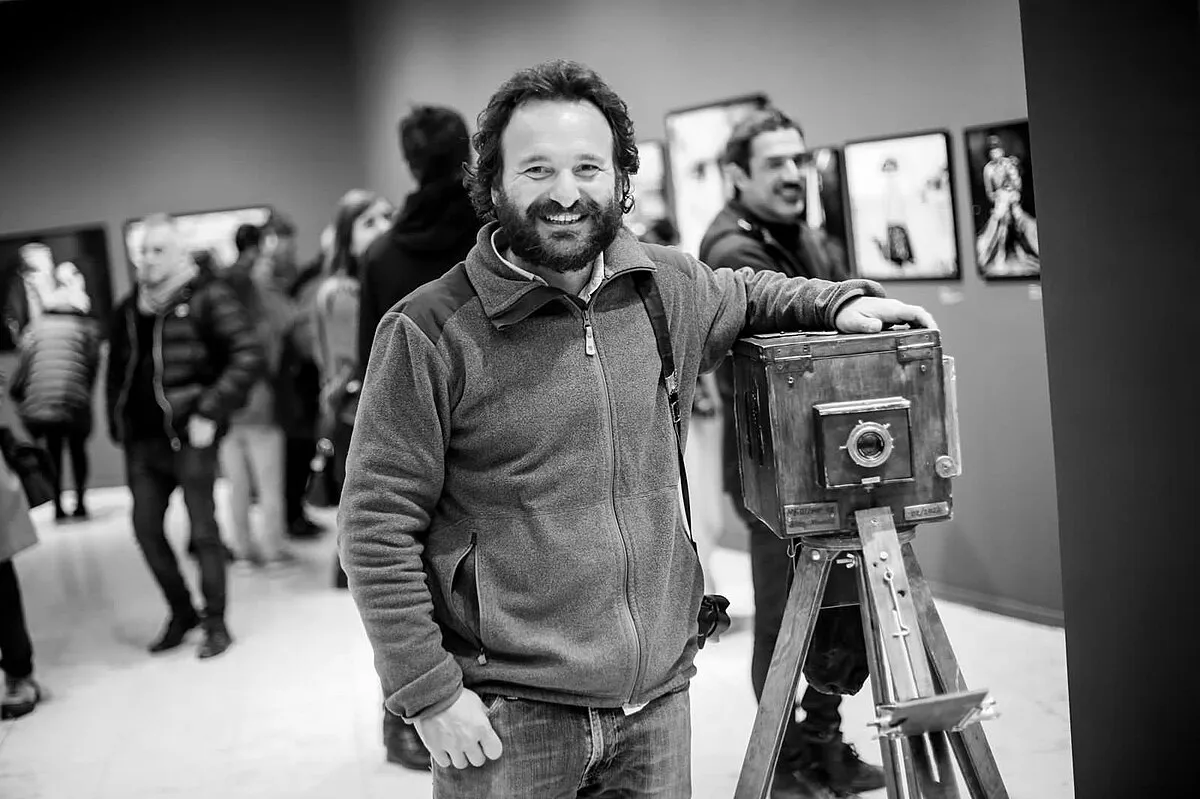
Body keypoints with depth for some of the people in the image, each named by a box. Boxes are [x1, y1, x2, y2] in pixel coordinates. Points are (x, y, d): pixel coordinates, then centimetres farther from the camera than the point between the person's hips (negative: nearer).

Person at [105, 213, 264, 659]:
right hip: (142, 440, 6)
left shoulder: (207, 296, -5)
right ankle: (181, 612, 27)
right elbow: (117, 371, 22)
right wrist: (117, 426, 11)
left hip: (188, 437, -6)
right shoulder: (128, 310, 14)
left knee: (203, 531, 0)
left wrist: (210, 412, -16)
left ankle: (215, 623, 14)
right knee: (146, 529, 9)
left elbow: (249, 356, -12)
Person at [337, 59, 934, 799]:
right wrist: (429, 692, -13)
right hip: (506, 713, -4)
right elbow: (378, 525, -11)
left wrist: (837, 299, 10)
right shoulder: (429, 332, -13)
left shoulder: (669, 286, 3)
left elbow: (746, 293, 27)